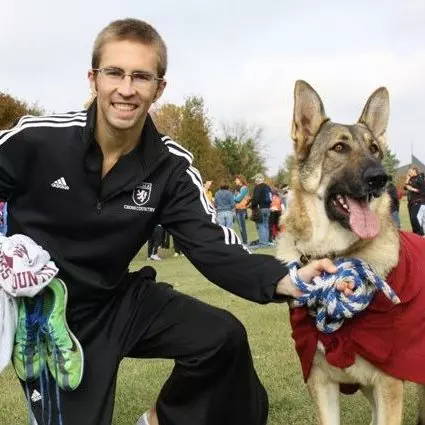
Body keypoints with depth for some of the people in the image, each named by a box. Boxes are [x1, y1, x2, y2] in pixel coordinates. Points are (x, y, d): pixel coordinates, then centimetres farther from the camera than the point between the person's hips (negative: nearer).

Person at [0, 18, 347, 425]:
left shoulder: (171, 167, -11)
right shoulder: (35, 139, -19)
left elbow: (211, 246, -18)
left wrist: (286, 280, -35)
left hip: (116, 298, 4)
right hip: (41, 310, -3)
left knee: (224, 338, -5)